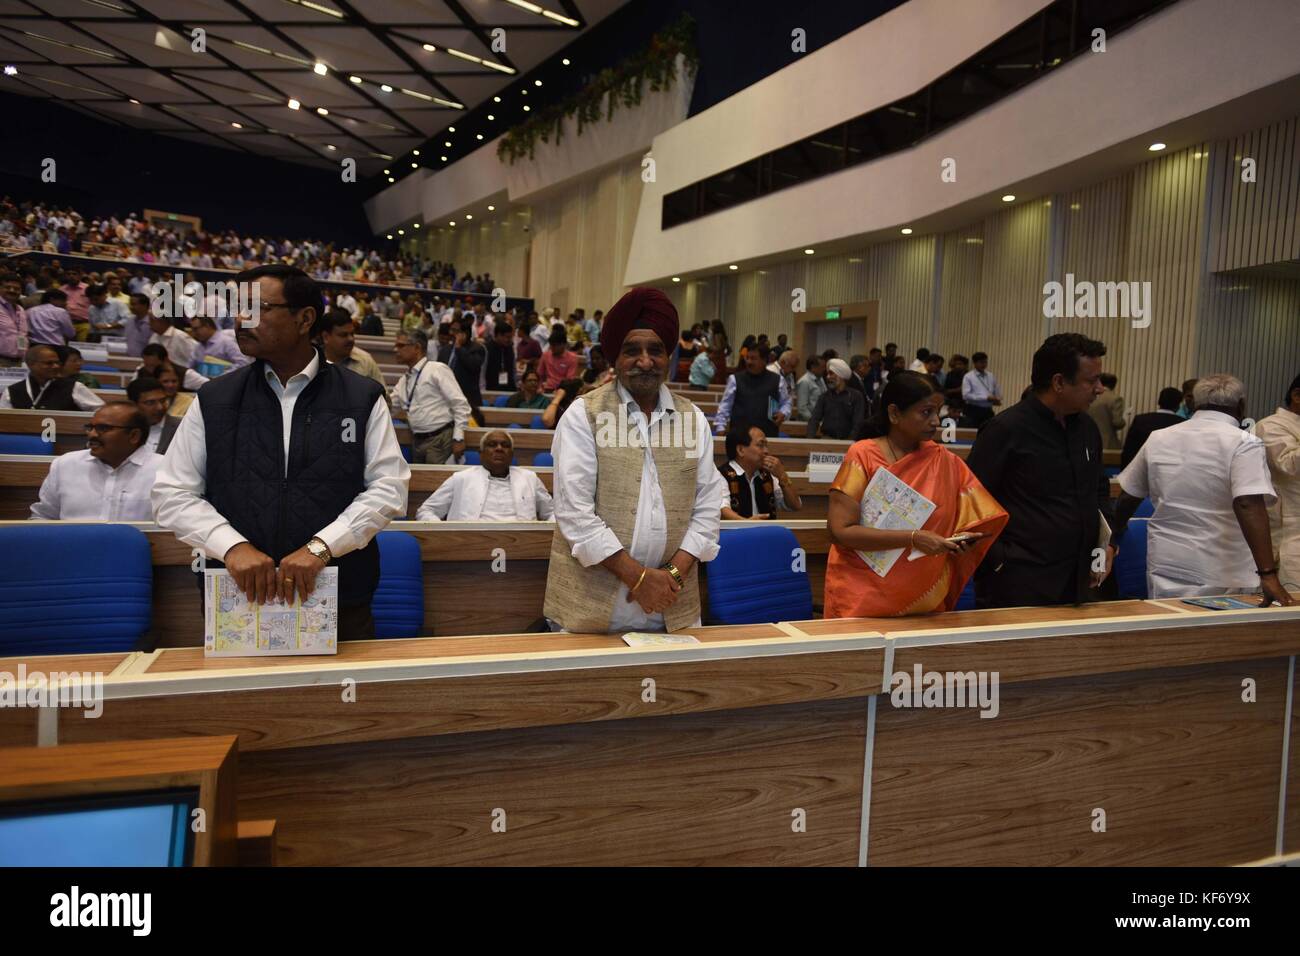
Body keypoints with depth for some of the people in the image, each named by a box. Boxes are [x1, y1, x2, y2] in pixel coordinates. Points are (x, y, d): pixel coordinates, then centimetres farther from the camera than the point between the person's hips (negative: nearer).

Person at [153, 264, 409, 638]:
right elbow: (172, 494, 3)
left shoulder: (362, 398, 0)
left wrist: (320, 547, -17)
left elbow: (389, 487, -6)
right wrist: (233, 546, -14)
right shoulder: (214, 400, 4)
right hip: (237, 599, 1)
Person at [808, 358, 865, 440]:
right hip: (826, 439, 2)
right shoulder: (824, 396, 12)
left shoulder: (856, 396, 4)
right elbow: (814, 420, 4)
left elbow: (858, 423, -2)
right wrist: (811, 439, -13)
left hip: (845, 440, -2)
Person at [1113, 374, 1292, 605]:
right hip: (1222, 578, -4)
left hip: (1164, 569, 4)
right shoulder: (1244, 443, -9)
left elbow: (1128, 497, 13)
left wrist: (1115, 534, 32)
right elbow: (1249, 506, -22)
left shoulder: (1158, 439, 5)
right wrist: (1268, 575, -25)